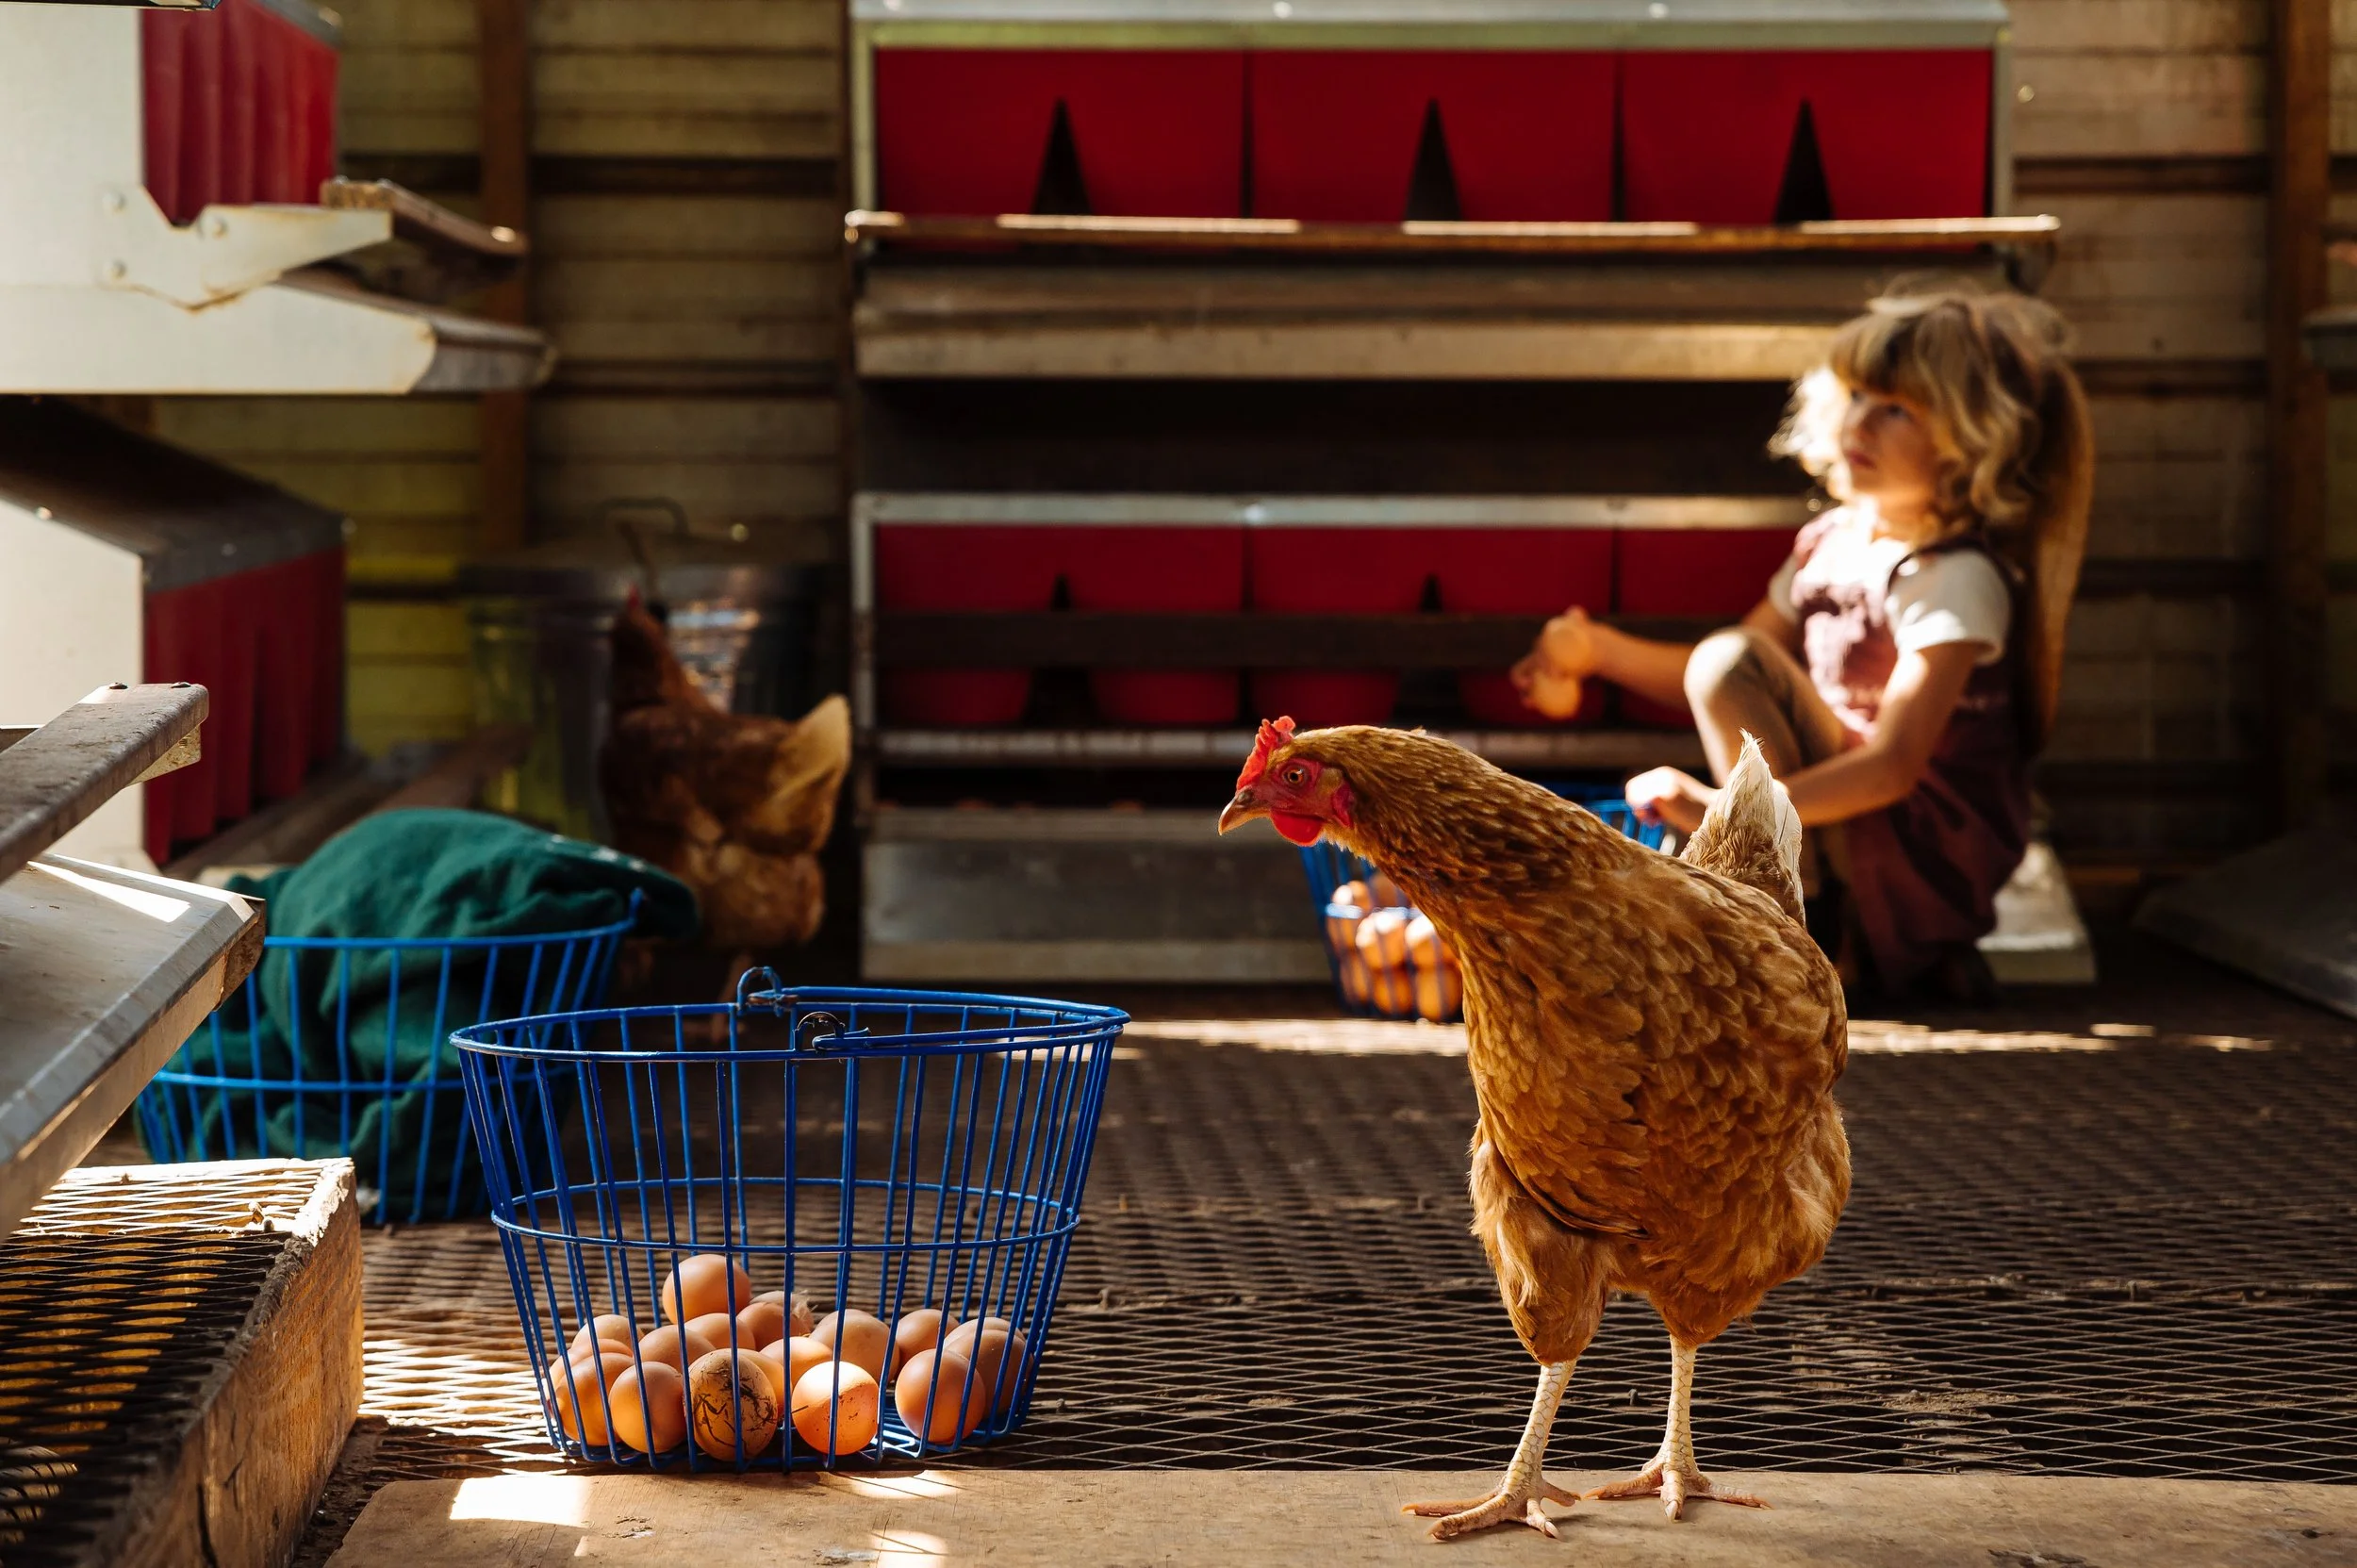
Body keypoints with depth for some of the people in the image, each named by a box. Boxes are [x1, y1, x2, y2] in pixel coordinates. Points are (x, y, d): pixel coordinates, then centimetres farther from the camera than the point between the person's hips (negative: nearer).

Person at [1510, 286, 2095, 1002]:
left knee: (1732, 659, -18)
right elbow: (1719, 695, 19)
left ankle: (1801, 918, -16)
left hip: (1933, 858, -8)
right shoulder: (1832, 543, 9)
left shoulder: (1959, 580, -16)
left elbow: (1892, 766, -27)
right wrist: (1597, 648, 4)